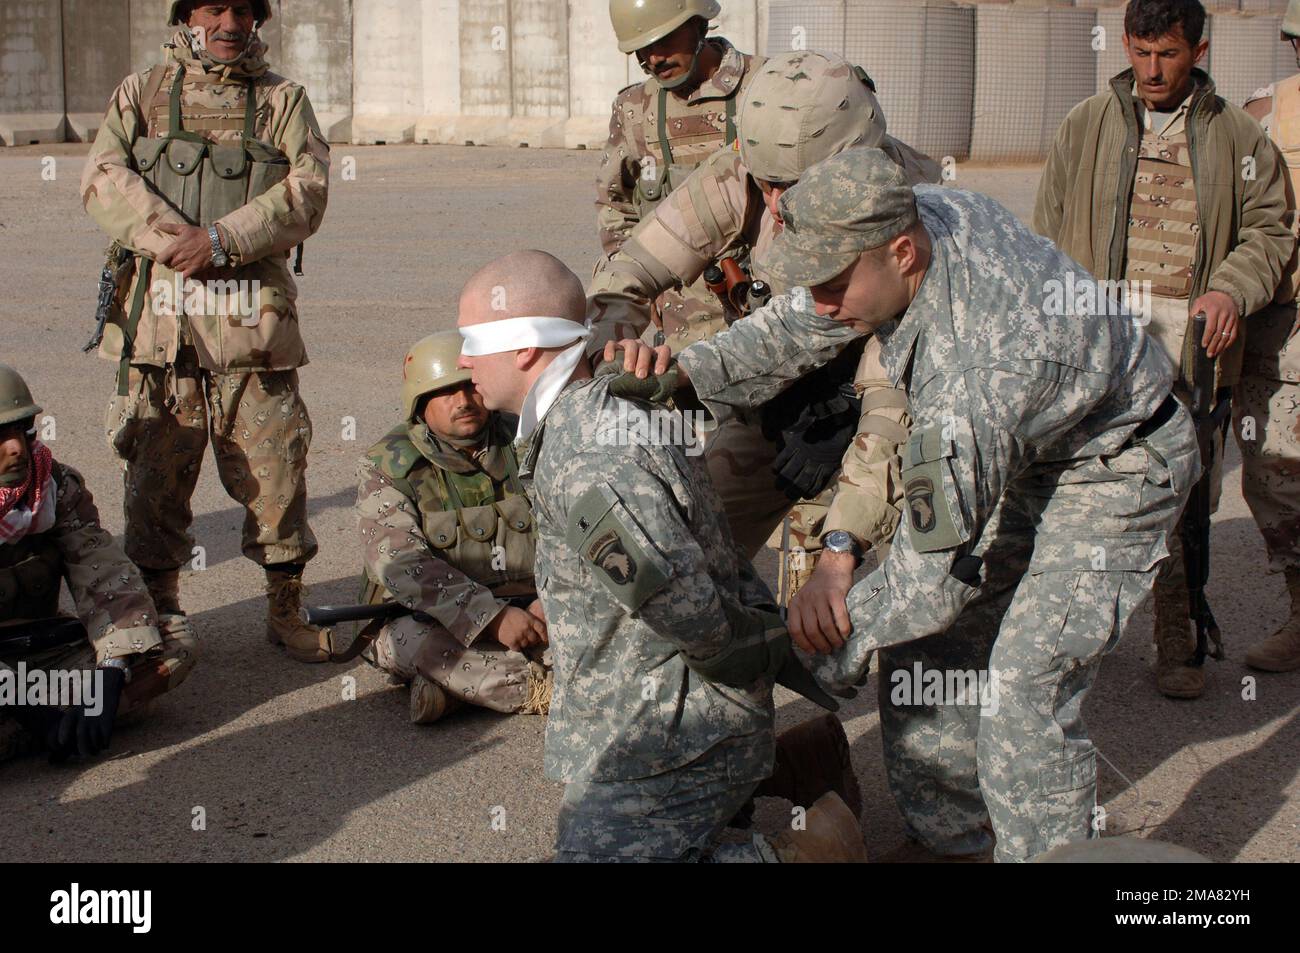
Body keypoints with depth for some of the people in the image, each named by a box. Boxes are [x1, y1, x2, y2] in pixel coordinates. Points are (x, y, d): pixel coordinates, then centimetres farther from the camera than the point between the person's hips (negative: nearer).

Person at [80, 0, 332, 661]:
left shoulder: (282, 102, 11)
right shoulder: (141, 95, 12)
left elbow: (308, 190, -4)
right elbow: (103, 179, -1)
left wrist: (221, 240, -16)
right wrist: (173, 240, -16)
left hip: (254, 325, 0)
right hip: (159, 325, 0)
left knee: (274, 475, 2)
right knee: (156, 478, 5)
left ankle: (287, 612, 16)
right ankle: (158, 614, 18)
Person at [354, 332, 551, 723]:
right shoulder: (387, 466, -6)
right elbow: (403, 565, -18)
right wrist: (493, 617, -29)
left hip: (523, 614, 3)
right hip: (433, 622, -3)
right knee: (406, 637, -35)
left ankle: (455, 684, -25)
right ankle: (539, 688, -31)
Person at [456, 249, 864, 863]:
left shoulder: (585, 465, -27)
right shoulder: (608, 414, 7)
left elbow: (681, 601, -30)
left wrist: (766, 655, -14)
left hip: (668, 748, -11)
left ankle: (804, 848, -7)